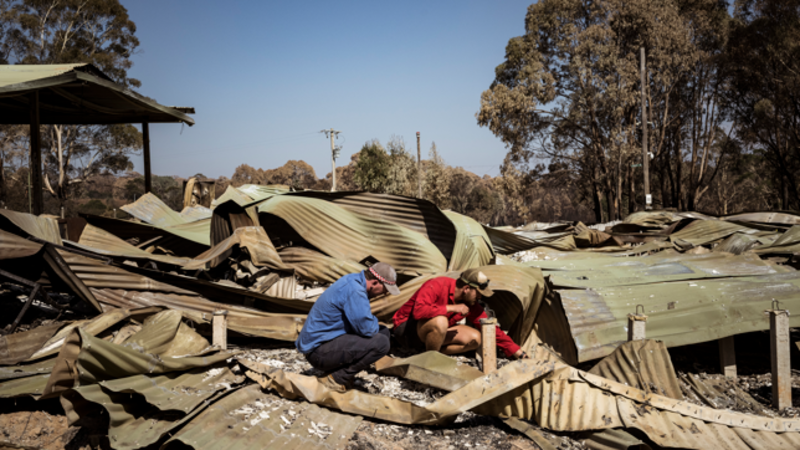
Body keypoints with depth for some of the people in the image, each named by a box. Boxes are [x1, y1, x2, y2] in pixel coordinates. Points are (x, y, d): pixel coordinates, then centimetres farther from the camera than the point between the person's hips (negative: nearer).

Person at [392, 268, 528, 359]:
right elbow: (418, 311, -41)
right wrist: (451, 308, -34)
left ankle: (431, 352, -8)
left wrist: (517, 352, -1)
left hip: (432, 332, 8)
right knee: (440, 321, -40)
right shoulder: (437, 286, -27)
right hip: (406, 329, -7)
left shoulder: (470, 304, -6)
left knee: (474, 338, -8)